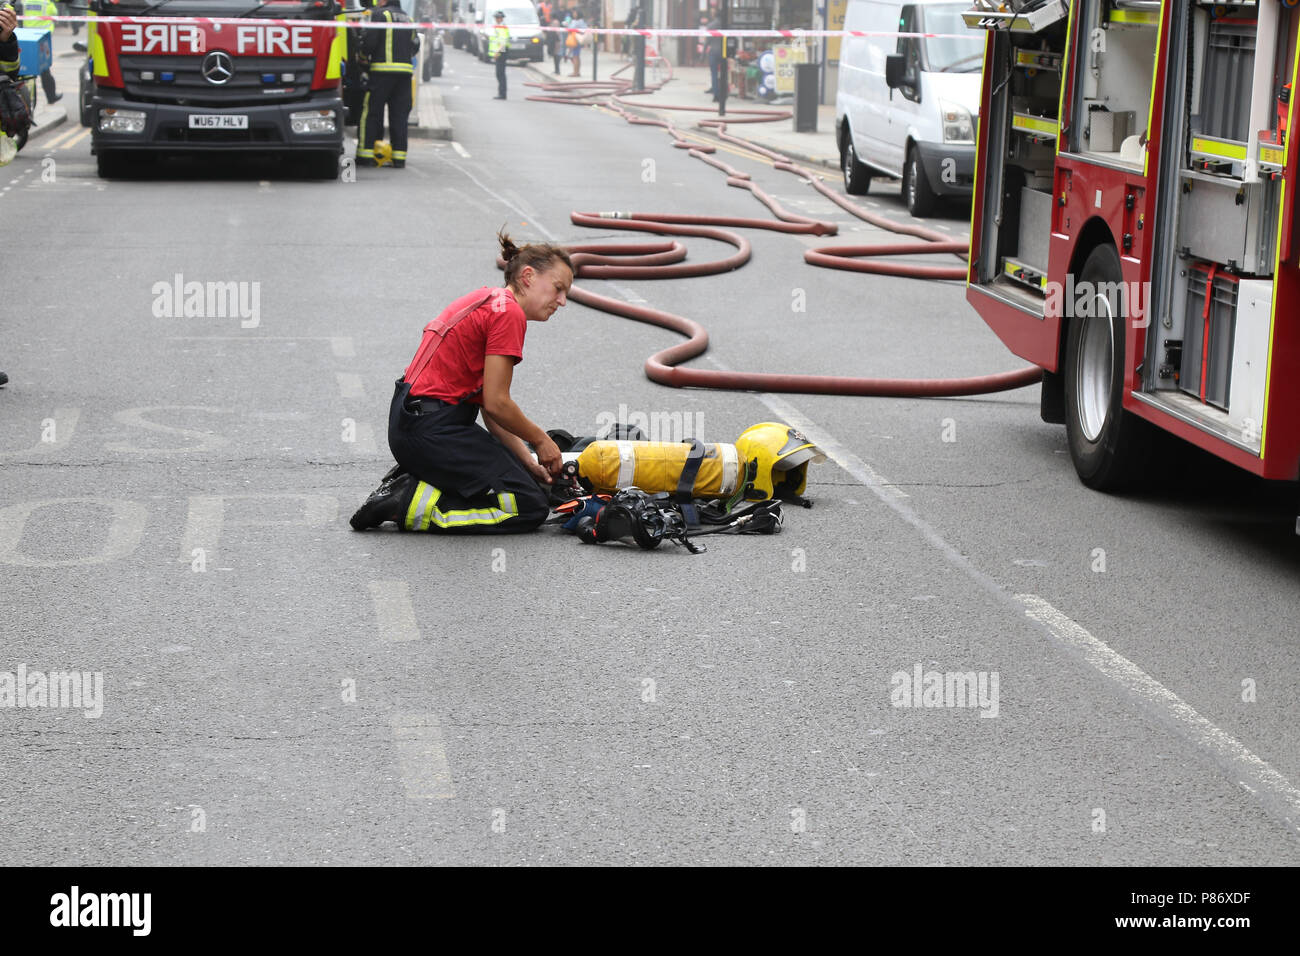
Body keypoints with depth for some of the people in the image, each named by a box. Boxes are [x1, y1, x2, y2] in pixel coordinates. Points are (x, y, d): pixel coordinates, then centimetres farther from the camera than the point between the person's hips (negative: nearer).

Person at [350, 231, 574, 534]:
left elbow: (491, 408, 15)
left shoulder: (491, 302, 18)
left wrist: (529, 463, 9)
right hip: (431, 428, -10)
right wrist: (540, 440, 1)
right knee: (531, 507, -6)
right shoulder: (508, 313, -13)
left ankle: (413, 481, 11)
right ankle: (413, 504, -10)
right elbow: (496, 404, -15)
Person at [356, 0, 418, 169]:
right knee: (399, 115, 7)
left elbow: (370, 41, -8)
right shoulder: (407, 19, 18)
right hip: (405, 70, 5)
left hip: (383, 70, -5)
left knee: (371, 113, -1)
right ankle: (399, 157, 3)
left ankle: (366, 154, -4)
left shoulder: (379, 14, -1)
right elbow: (415, 45, 16)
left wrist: (363, 55, 9)